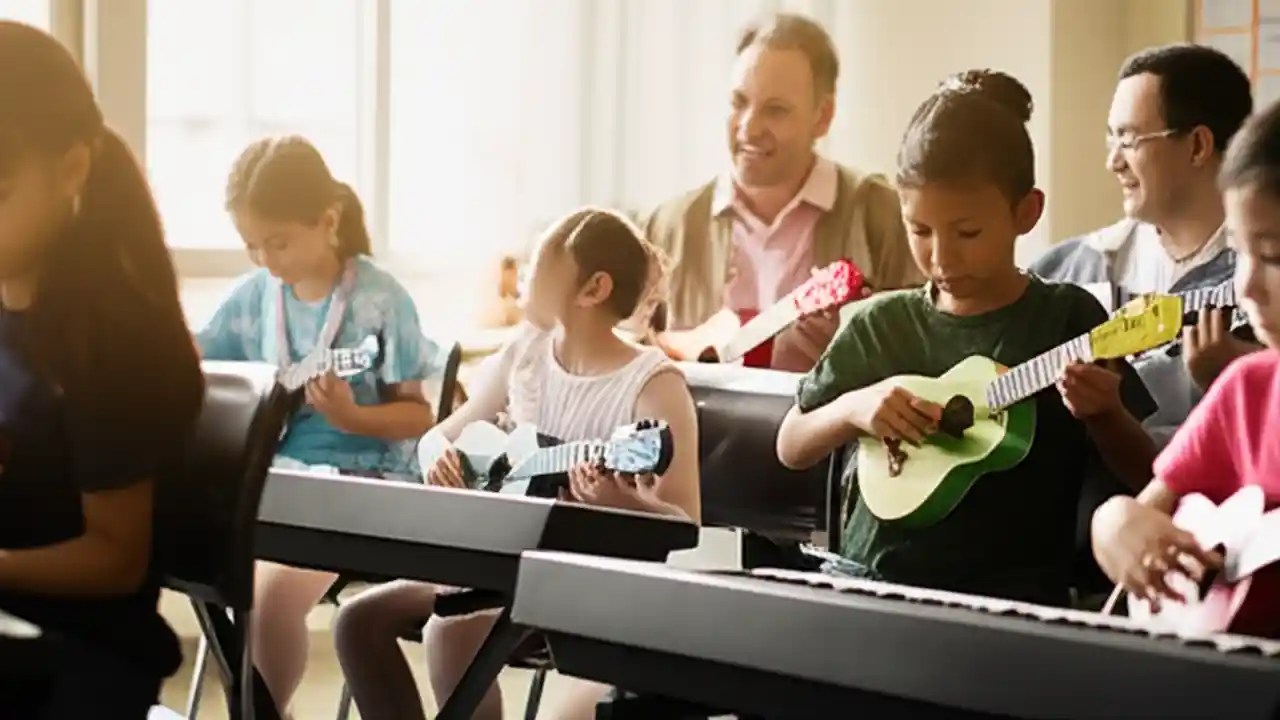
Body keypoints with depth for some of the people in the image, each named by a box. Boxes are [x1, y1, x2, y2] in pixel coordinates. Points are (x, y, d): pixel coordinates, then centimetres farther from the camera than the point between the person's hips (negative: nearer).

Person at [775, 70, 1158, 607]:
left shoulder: (1067, 318, 1)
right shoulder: (880, 325, 8)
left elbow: (1146, 476, 3)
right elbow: (790, 448, 14)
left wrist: (1103, 416, -18)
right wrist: (854, 408, -6)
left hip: (1013, 593, -3)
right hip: (874, 582, 3)